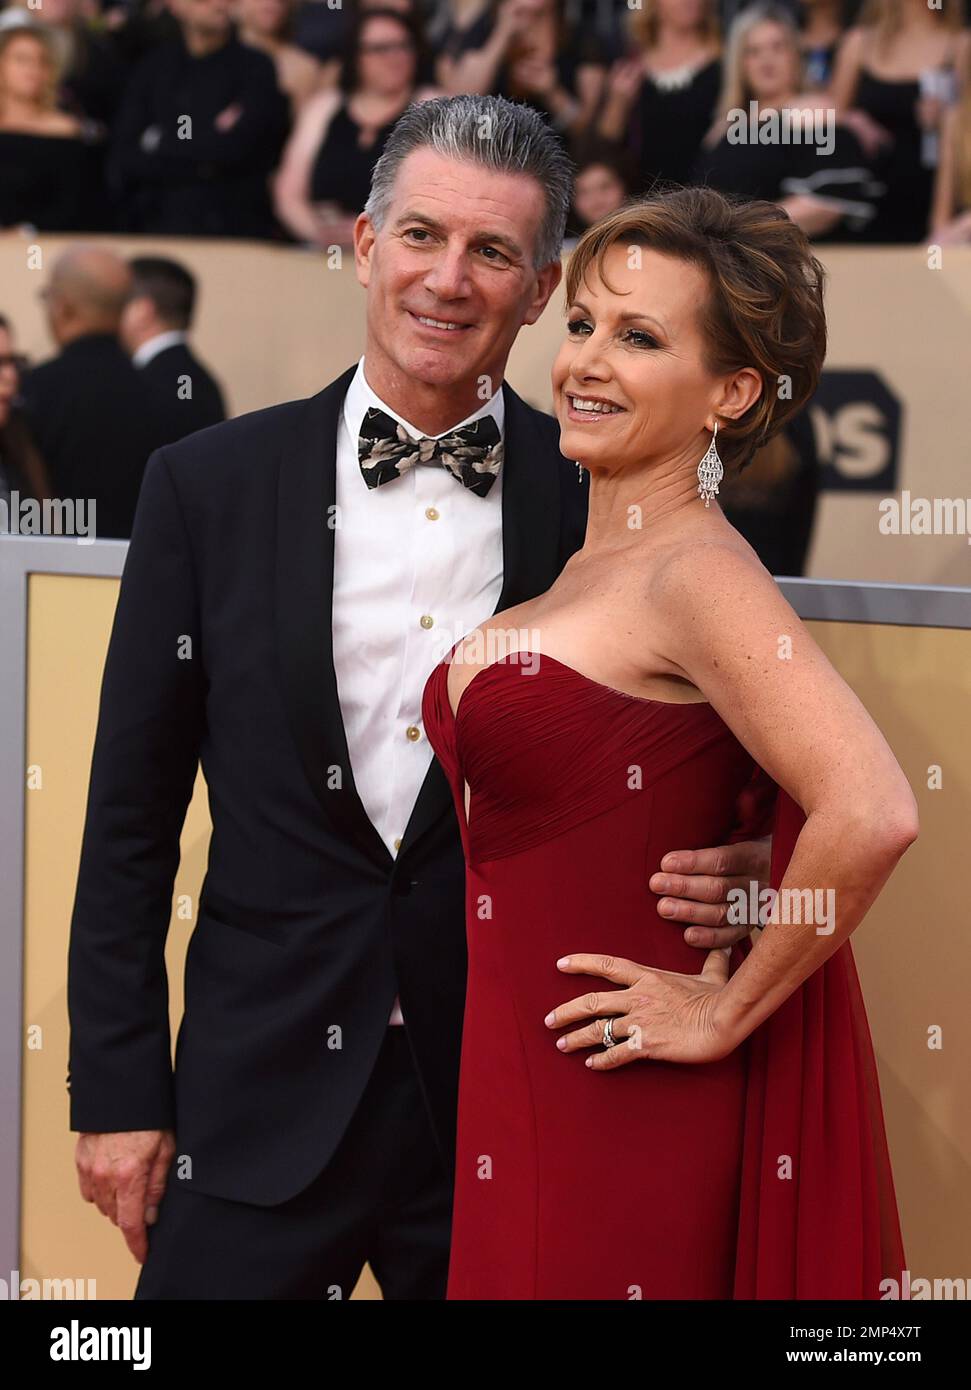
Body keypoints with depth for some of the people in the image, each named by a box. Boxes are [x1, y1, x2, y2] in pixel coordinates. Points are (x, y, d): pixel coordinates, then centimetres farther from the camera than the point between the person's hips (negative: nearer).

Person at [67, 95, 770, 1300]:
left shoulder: (602, 499, -1)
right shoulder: (208, 486, 0)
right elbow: (132, 815, 3)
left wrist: (732, 877, -17)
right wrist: (118, 1092, 0)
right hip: (265, 1099, 0)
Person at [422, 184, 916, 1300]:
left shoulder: (697, 574, -17)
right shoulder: (587, 567, 9)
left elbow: (871, 813, -28)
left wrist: (727, 1013, -18)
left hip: (621, 1111, -8)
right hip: (516, 1089, 8)